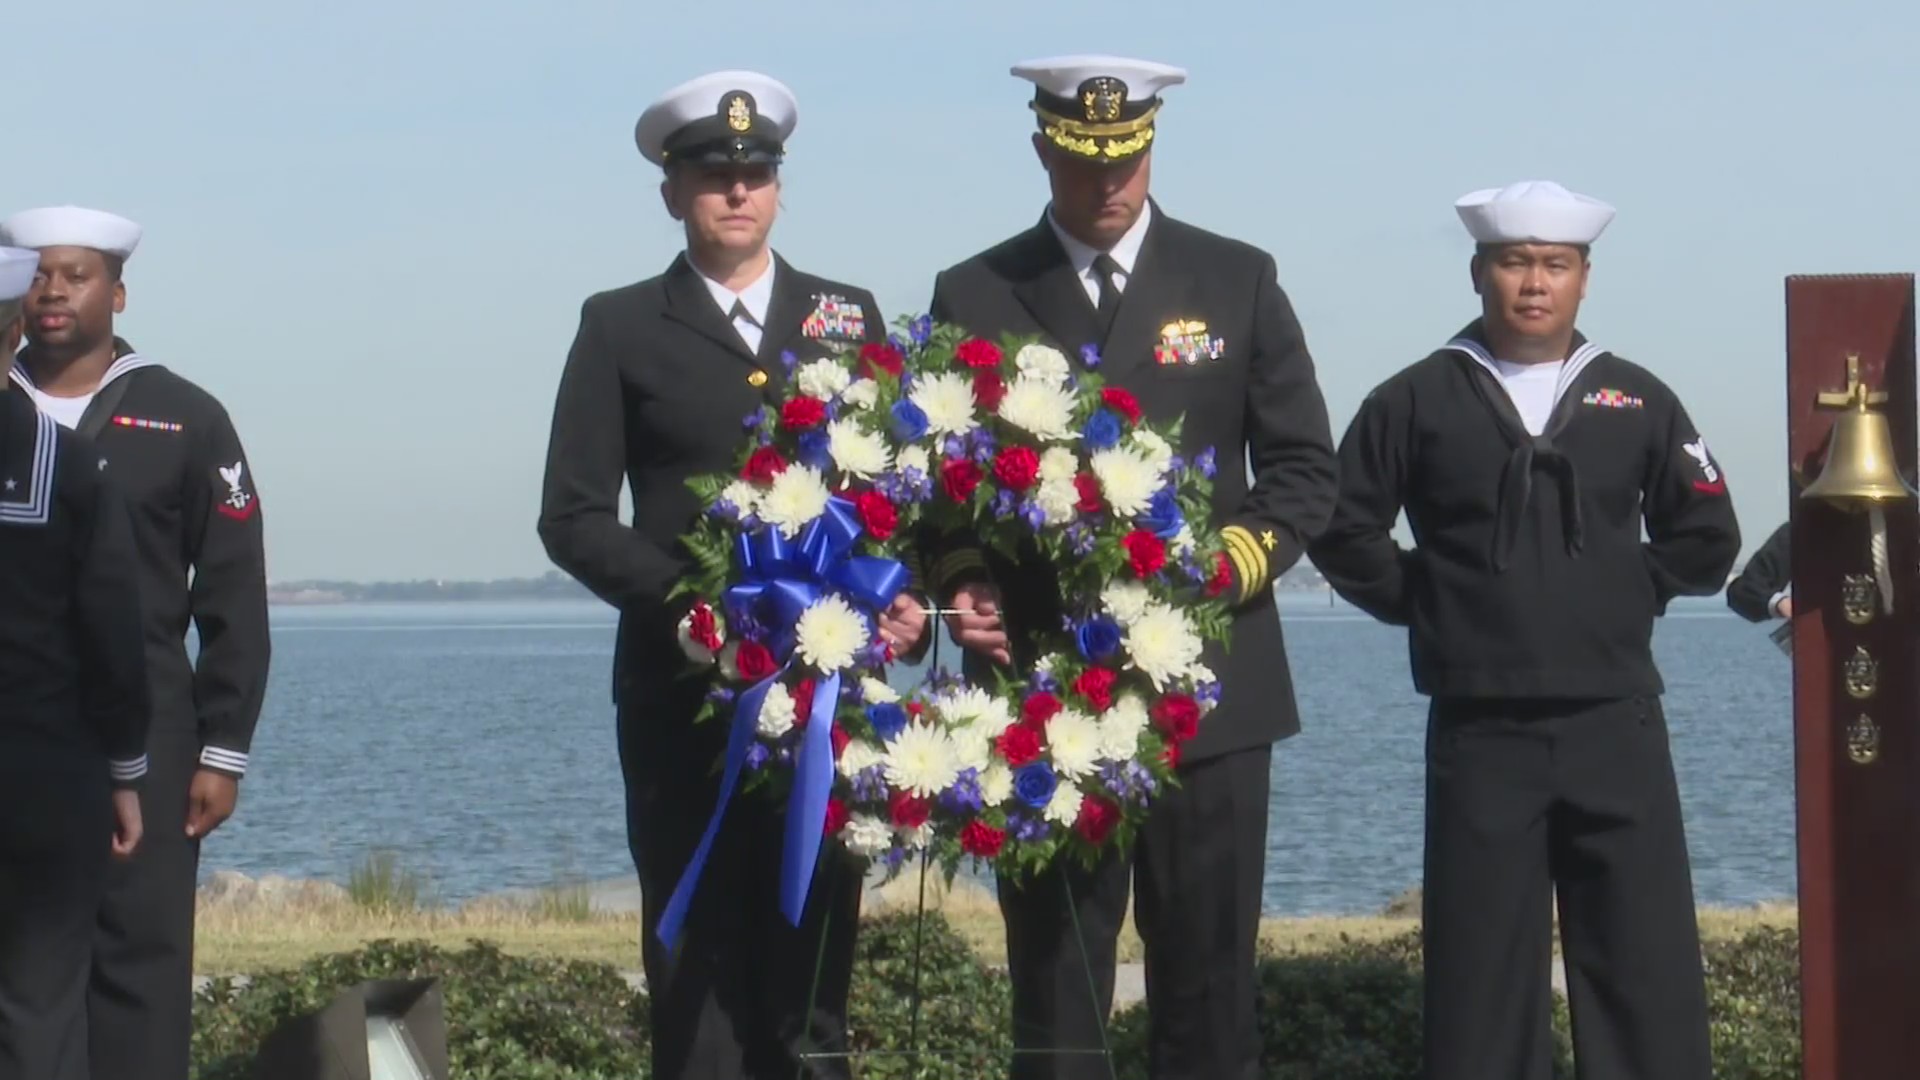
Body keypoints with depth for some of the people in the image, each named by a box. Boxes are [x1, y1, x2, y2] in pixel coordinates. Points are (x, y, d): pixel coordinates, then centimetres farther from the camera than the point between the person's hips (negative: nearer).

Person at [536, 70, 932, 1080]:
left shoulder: (848, 317, 14)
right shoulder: (622, 327, 6)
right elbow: (573, 517, 0)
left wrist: (910, 600, -8)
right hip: (684, 693, -2)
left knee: (812, 971, 3)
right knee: (698, 973, -2)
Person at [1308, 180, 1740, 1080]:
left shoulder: (1638, 402, 8)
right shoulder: (1417, 401, 3)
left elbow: (1706, 537, 15)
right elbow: (1343, 529, 8)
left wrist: (1632, 592, 6)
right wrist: (1423, 602, 3)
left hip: (1616, 726, 1)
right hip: (1478, 733, -1)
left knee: (1647, 964, 1)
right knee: (1480, 970, 1)